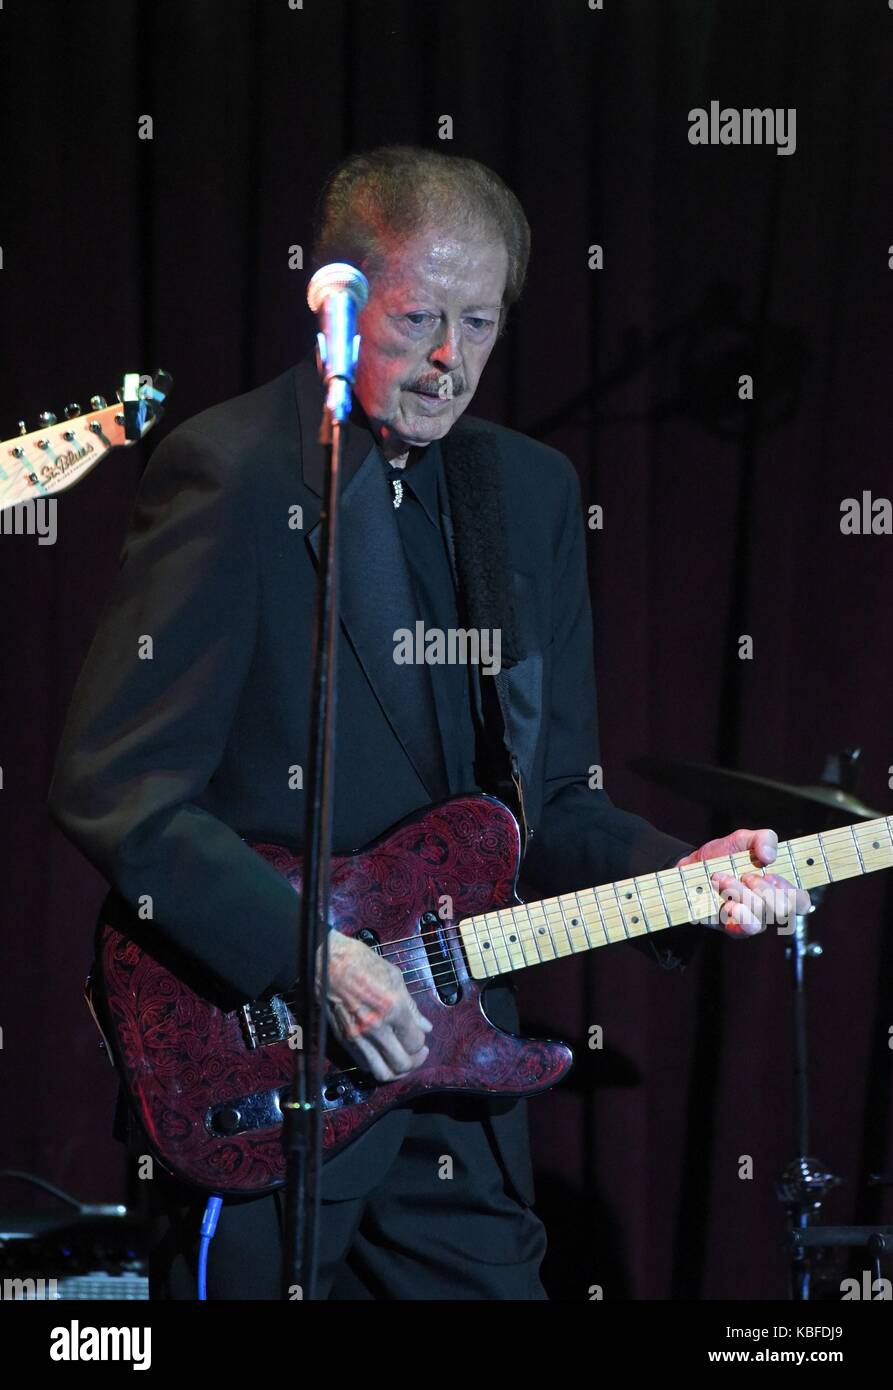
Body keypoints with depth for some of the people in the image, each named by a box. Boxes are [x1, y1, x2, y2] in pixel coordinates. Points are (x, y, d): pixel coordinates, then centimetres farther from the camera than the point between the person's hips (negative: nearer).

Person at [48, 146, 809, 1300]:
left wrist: (684, 876, -4)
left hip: (456, 1094, 6)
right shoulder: (233, 472, -10)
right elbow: (112, 791, -14)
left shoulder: (531, 491, 12)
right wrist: (307, 955, -20)